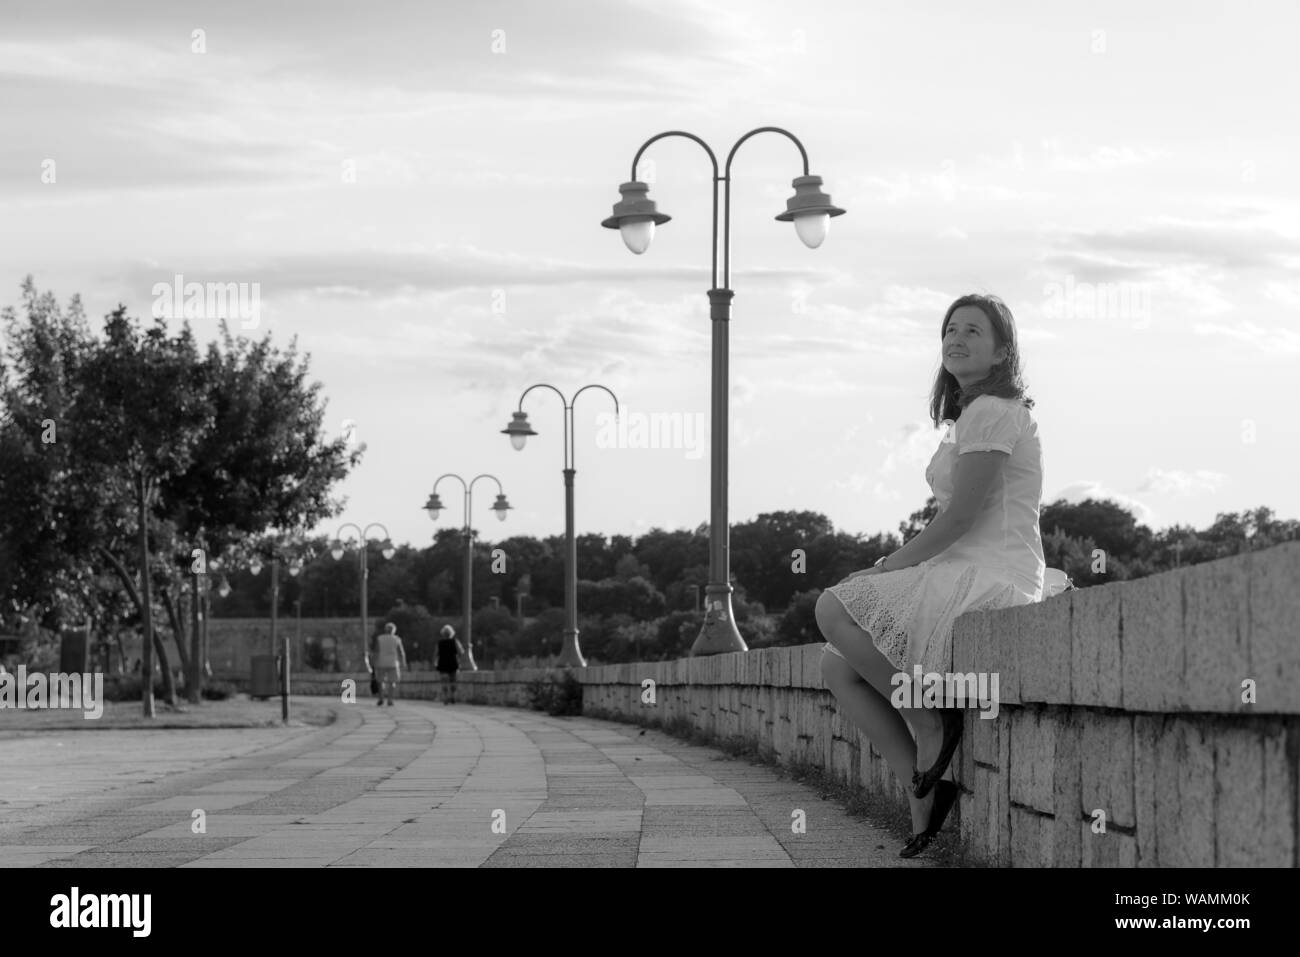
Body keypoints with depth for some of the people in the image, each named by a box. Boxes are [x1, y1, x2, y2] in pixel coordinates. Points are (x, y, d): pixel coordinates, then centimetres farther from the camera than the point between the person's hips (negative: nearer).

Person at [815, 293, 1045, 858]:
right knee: (836, 667, 2)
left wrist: (887, 568, -8)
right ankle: (923, 795, -4)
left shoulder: (991, 412, -10)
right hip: (963, 578, 10)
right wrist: (895, 571, 9)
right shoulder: (972, 416, 22)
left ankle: (931, 722, -11)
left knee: (833, 609, -22)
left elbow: (959, 518, -15)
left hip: (992, 579, -10)